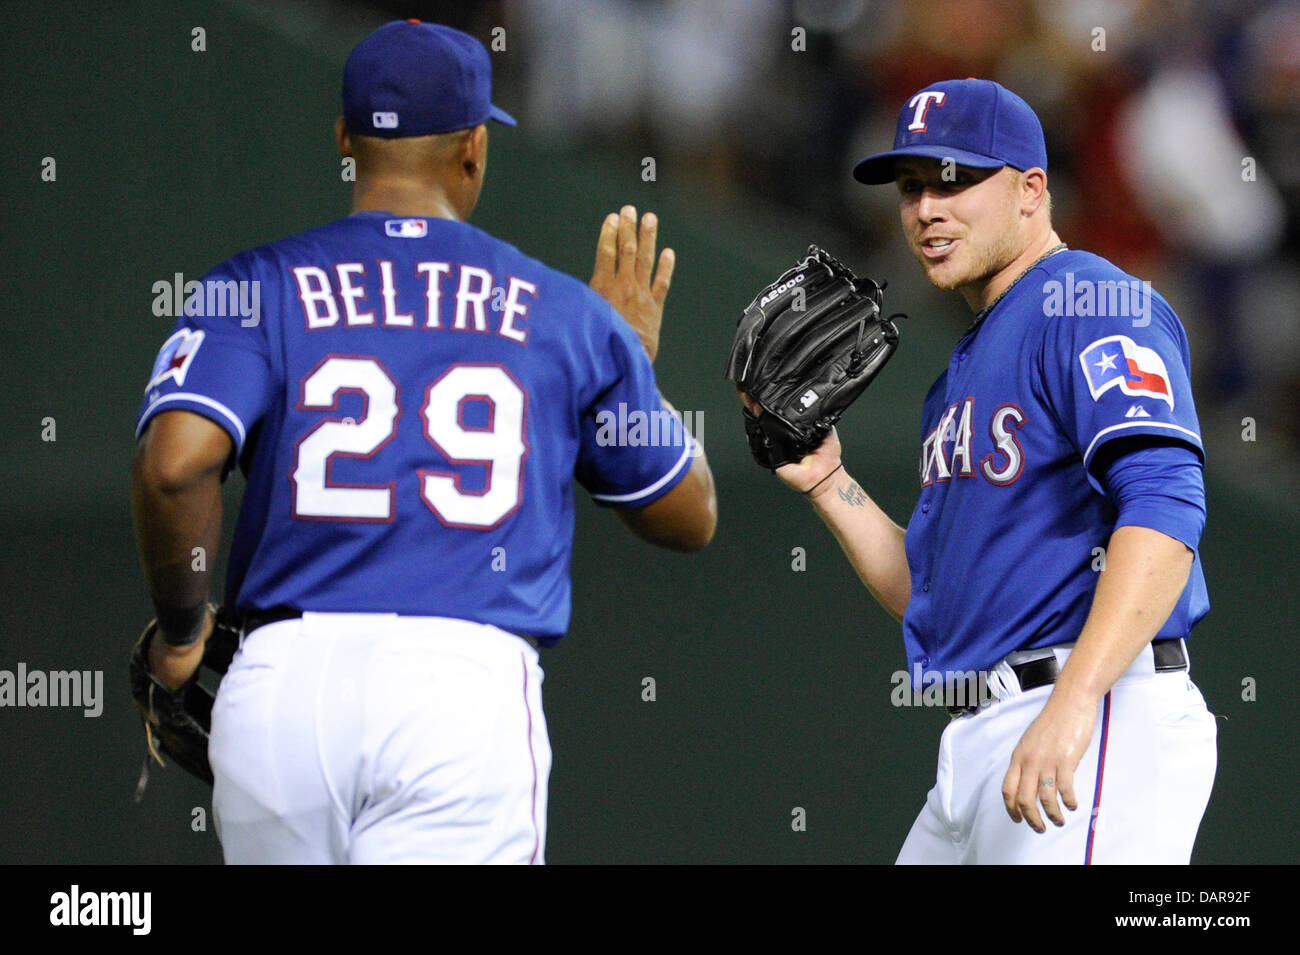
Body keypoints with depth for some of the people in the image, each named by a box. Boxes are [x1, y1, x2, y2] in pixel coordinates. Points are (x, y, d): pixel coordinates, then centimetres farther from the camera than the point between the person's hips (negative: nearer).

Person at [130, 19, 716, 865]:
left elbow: (175, 463, -10)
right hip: (473, 687, -1)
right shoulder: (567, 315, 12)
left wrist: (181, 632, 6)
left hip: (284, 680, 1)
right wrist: (637, 358, 36)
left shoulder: (260, 286, 7)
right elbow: (690, 518, 22)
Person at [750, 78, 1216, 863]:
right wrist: (825, 479, 15)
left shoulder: (1092, 310, -6)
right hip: (976, 748, 10)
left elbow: (1164, 510, -21)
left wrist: (1074, 702, -31)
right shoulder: (964, 370, 25)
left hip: (1103, 735, -10)